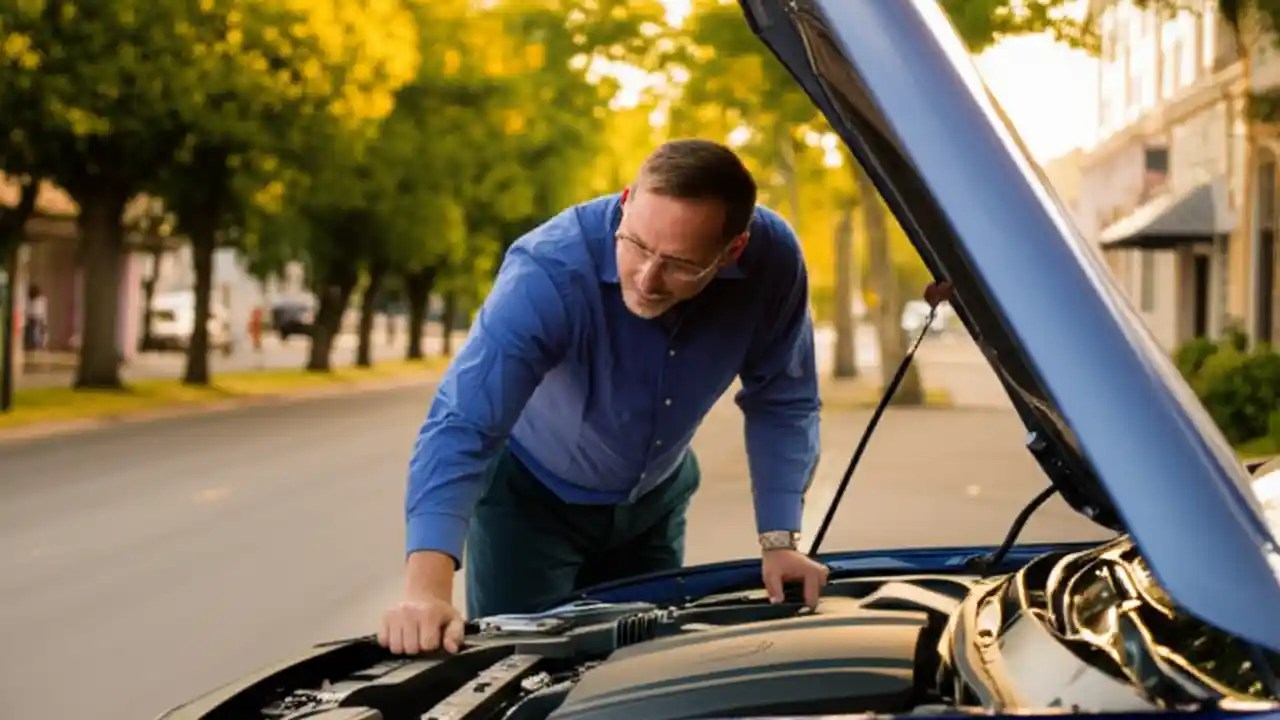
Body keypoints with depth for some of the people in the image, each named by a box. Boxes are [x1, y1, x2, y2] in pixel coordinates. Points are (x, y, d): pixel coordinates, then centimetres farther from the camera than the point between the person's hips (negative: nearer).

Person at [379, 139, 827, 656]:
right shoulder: (550, 270, -37)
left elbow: (783, 404, -11)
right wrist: (427, 591, -56)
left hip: (655, 499, 4)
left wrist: (780, 542, -18)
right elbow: (462, 426, -44)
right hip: (530, 496, -3)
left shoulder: (771, 258, -26)